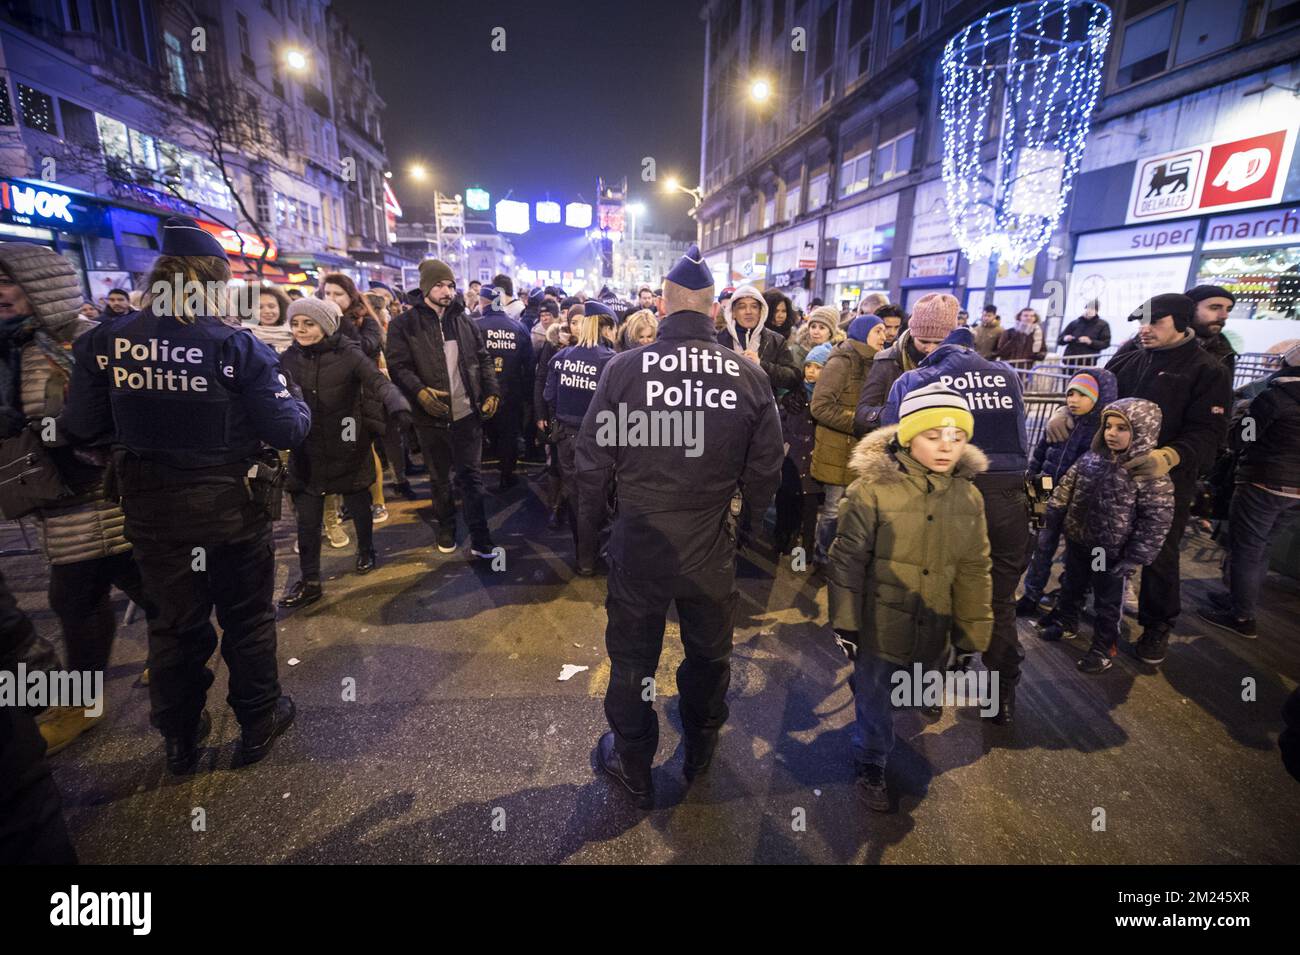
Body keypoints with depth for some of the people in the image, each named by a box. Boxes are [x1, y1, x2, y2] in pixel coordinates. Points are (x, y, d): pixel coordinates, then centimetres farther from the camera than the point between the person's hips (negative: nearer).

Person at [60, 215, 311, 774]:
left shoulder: (104, 341, -6)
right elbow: (286, 430, -17)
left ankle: (179, 739, 36)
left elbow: (81, 426, -1)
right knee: (247, 617, 16)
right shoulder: (236, 345, -16)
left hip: (152, 511, 3)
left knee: (174, 622, 20)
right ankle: (258, 724, 32)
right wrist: (298, 405, 5)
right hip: (233, 507, -3)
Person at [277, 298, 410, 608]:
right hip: (306, 451, 3)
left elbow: (378, 382, -21)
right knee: (307, 518, 5)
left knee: (358, 504, 15)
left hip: (347, 448, -2)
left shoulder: (348, 353, -10)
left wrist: (397, 405, -41)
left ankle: (366, 551, 41)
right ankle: (310, 581, 18)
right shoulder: (288, 359, 0)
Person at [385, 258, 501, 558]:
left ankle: (479, 538, 10)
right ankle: (446, 528, 32)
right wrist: (420, 391, -24)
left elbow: (484, 359, 13)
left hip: (467, 413, 1)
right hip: (431, 416, -1)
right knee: (439, 478, 14)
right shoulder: (404, 324, -2)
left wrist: (491, 392, -1)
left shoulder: (466, 322, 9)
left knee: (470, 475, 4)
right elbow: (398, 366, -7)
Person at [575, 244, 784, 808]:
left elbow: (592, 464, -10)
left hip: (638, 549, -1)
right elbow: (766, 471, -2)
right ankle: (699, 751, 50)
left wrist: (591, 521, 10)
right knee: (709, 655, 26)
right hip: (712, 553, 2)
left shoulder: (624, 368, -15)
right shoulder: (751, 376, -9)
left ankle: (633, 767, 41)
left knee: (633, 661, 19)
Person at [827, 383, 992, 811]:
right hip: (879, 627, -4)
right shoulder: (873, 488, -17)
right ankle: (870, 767, 37)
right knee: (875, 704, 14)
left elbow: (974, 571, 6)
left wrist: (972, 635, 9)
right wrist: (845, 622, -9)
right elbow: (848, 559, -12)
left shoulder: (968, 497, -2)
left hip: (933, 631, 4)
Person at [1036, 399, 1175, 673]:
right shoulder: (1091, 459, -5)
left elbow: (1156, 520, -18)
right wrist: (1052, 507, 4)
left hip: (1112, 552, -5)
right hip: (1078, 540, 5)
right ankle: (1065, 621, 46)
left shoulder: (1151, 473, -21)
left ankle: (1104, 647, 31)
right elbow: (1068, 486, 10)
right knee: (1071, 585, 24)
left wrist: (1135, 557, -17)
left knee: (1107, 602, 13)